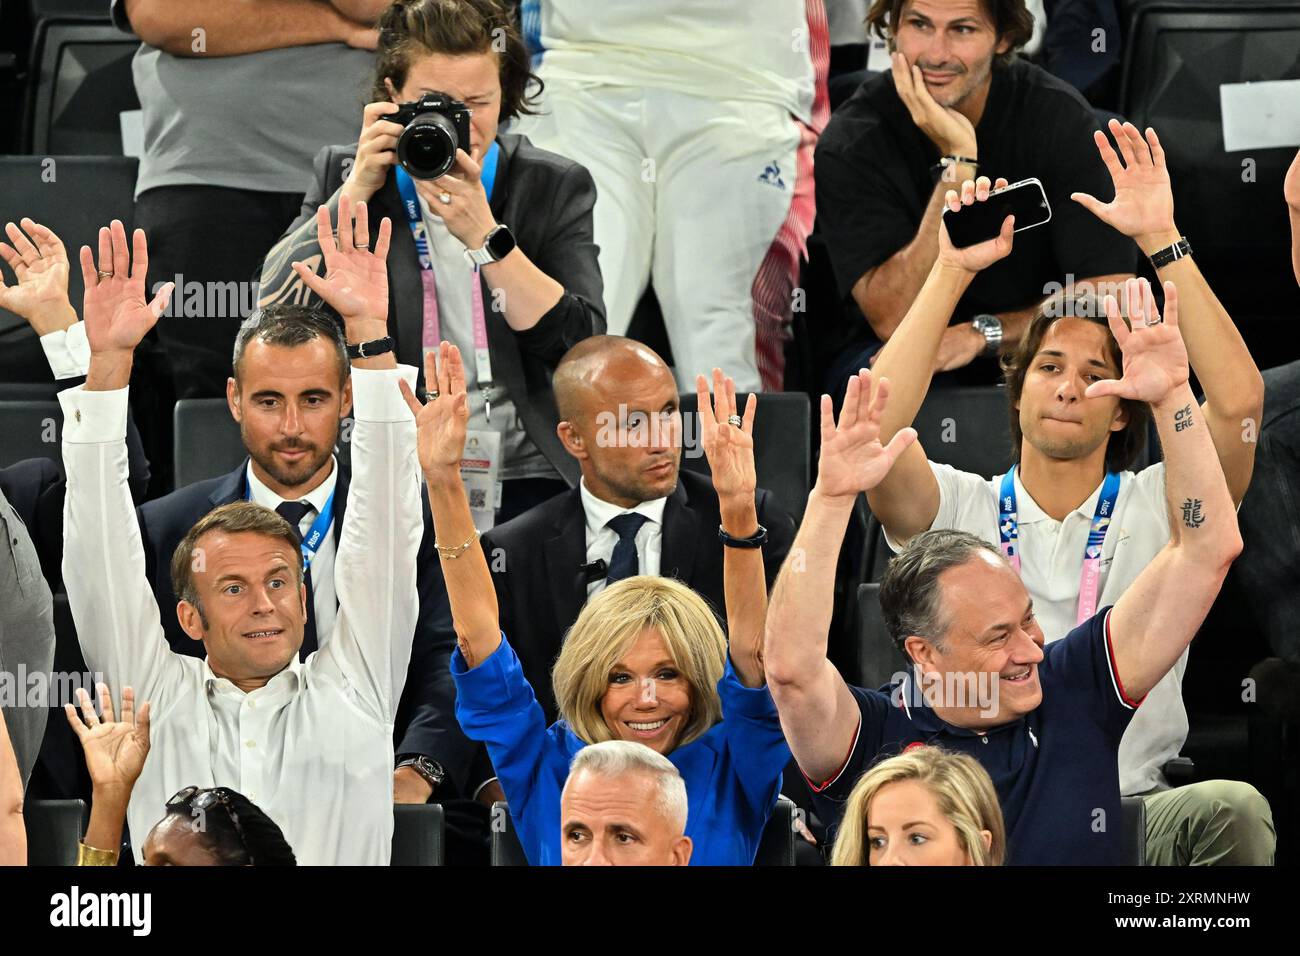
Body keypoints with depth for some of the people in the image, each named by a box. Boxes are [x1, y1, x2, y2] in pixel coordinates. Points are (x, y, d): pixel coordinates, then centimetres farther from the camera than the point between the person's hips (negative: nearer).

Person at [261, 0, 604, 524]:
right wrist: (357, 190, -8)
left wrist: (484, 235, -15)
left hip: (525, 481, 0)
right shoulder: (342, 174, 9)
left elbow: (581, 345, -7)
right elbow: (275, 308, -3)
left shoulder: (556, 186, 6)